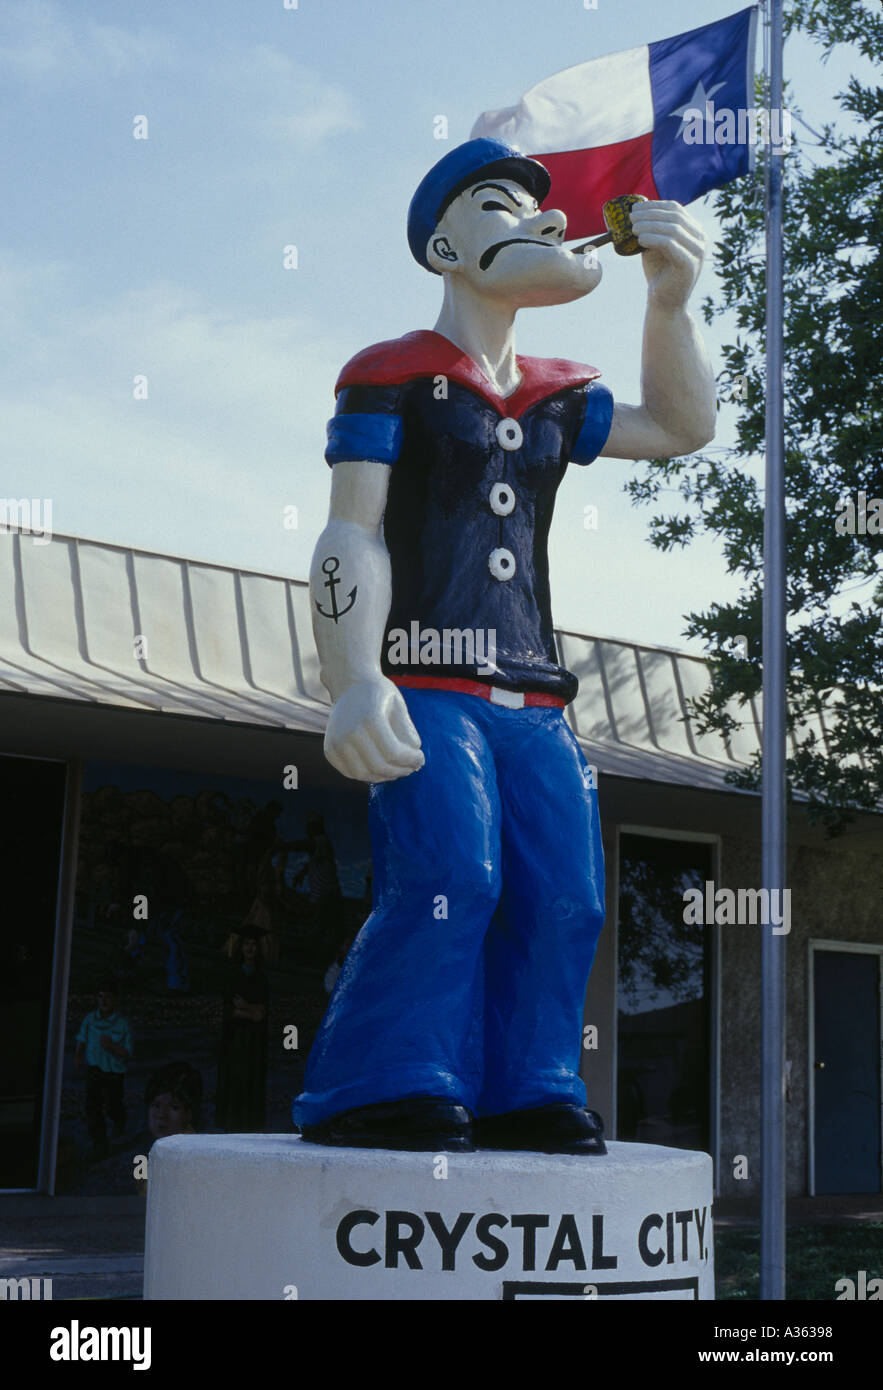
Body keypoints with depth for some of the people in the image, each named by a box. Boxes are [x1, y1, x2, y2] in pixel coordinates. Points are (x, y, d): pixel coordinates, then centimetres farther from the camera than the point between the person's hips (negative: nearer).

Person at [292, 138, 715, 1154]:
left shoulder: (556, 400, 22)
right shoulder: (392, 376, 5)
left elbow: (680, 426, 25)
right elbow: (351, 538, -5)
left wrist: (669, 299, 12)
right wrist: (356, 683, -19)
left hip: (531, 697, 7)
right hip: (425, 681, -6)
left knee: (564, 891, -4)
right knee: (448, 876, -23)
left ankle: (521, 1096, 6)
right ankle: (384, 1096, -11)